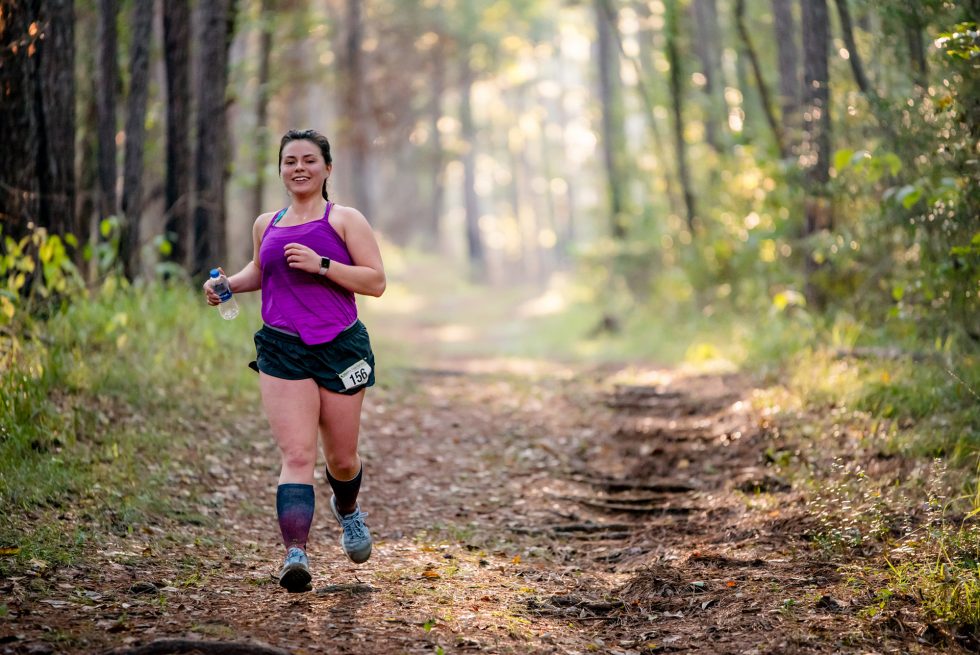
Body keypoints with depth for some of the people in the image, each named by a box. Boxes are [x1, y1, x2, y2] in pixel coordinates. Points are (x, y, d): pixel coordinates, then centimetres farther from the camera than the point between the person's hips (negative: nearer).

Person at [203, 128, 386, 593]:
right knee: (297, 455, -15)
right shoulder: (266, 225, 14)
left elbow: (376, 281, -6)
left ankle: (347, 510, 46)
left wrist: (321, 265, -17)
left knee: (341, 460, 12)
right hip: (282, 351, 1)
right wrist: (229, 285, 14)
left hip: (340, 349, -1)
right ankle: (296, 554, -23)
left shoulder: (344, 220, 2)